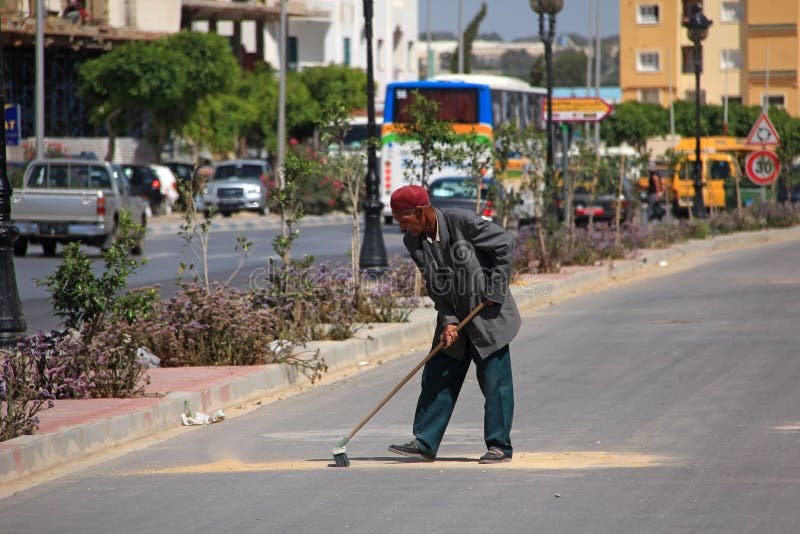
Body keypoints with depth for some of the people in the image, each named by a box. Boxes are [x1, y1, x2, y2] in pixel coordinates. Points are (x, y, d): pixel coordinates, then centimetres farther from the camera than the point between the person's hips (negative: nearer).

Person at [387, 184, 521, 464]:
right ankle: (425, 443, 9)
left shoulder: (463, 221, -20)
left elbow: (506, 244, -13)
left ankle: (499, 445, 5)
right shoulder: (413, 241, -3)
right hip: (454, 318, 6)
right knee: (437, 378, 4)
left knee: (494, 380, -4)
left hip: (488, 315, -6)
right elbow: (434, 285, 0)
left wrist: (495, 290, -13)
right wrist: (448, 320, -11)